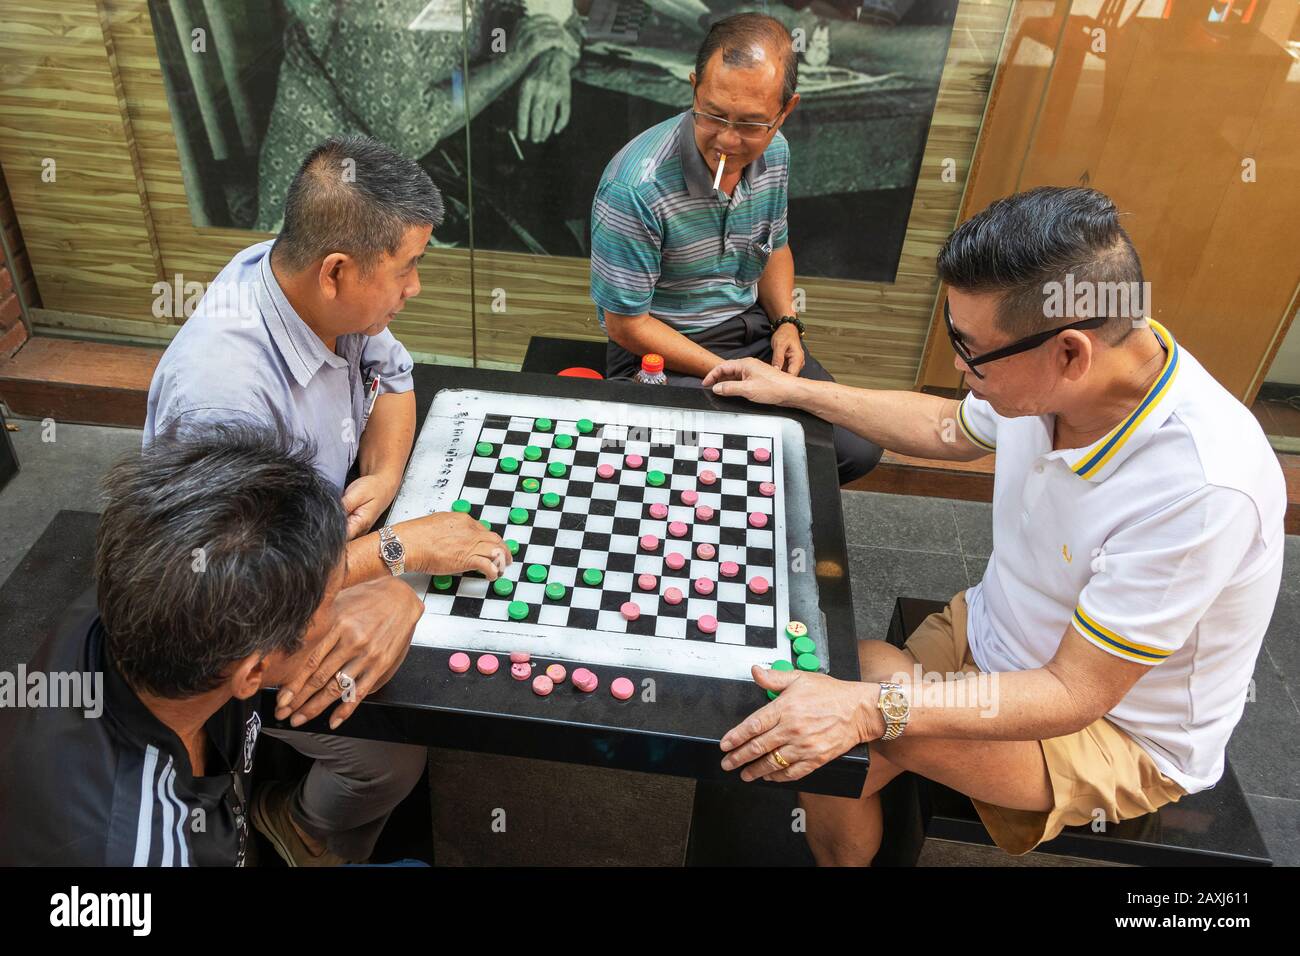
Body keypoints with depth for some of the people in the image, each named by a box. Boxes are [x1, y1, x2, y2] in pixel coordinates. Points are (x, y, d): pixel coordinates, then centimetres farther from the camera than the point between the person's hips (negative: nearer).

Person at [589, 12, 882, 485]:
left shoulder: (774, 152, -4)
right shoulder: (636, 187, -26)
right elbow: (625, 324, -18)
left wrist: (787, 321, -2)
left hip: (756, 331, 6)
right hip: (663, 351, -6)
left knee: (859, 450, -3)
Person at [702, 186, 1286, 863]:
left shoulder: (1201, 488, -36)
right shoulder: (1046, 375, -16)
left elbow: (1072, 694, -27)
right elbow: (947, 429, 9)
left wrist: (872, 707, -35)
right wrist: (795, 391, 9)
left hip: (1118, 729, -6)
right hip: (992, 631, 6)